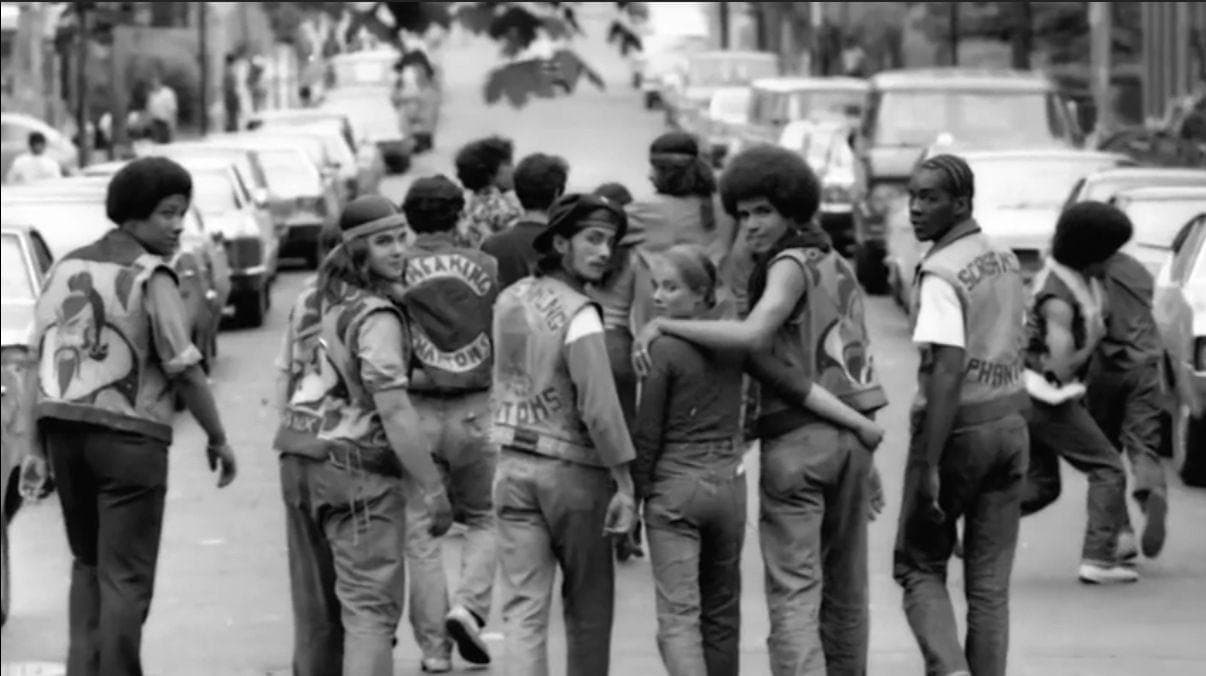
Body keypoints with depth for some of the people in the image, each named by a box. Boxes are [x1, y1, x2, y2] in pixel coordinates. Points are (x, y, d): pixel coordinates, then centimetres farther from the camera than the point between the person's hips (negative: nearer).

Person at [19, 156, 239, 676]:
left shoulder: (68, 268, 11)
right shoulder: (150, 278, -9)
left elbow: (40, 361, 11)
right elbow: (184, 371, -12)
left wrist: (38, 448, 13)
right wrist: (218, 439, 0)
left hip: (64, 430, 6)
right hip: (129, 436, -6)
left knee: (88, 564, 19)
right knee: (125, 576, 0)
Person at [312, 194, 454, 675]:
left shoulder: (329, 298, 10)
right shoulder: (377, 316, -17)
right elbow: (394, 409, -22)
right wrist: (432, 488, -20)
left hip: (327, 460, 9)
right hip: (365, 470, -9)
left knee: (359, 603, 16)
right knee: (372, 608, -9)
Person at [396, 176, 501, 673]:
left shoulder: (397, 270, -5)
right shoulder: (486, 268, 0)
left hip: (416, 409, -1)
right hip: (475, 409, 1)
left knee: (420, 531, 6)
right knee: (485, 518, 19)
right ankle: (470, 606, -2)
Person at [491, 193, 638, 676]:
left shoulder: (509, 300, 5)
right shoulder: (579, 314, -17)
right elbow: (599, 406, -20)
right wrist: (625, 482, -16)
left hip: (514, 464, 5)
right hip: (573, 471, -5)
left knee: (524, 610, 0)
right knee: (588, 607, 14)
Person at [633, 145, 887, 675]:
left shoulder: (791, 265, -9)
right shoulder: (837, 267, 15)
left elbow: (753, 335, -27)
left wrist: (663, 324, -22)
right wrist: (866, 460, 21)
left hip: (795, 438, -8)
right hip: (850, 433, 8)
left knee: (793, 592, -10)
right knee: (845, 588, 17)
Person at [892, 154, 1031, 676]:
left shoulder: (941, 274, -17)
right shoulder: (1005, 261, 9)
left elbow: (948, 372, -24)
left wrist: (929, 466, -25)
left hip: (957, 428, -7)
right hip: (1010, 420, 7)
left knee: (919, 565, 7)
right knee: (990, 580, 9)